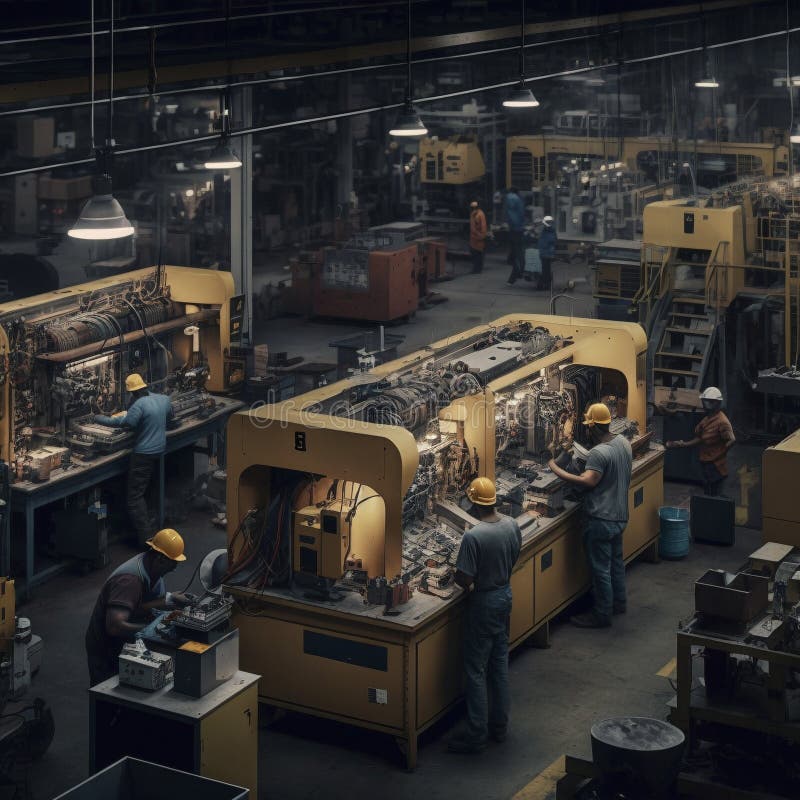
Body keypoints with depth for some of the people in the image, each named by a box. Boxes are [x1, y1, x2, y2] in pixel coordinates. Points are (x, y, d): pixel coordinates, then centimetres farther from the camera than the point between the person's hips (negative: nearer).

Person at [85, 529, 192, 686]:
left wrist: (170, 600, -25)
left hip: (125, 644, 8)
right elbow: (114, 626, -41)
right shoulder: (130, 579, -33)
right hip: (105, 650, -8)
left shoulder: (151, 567, -6)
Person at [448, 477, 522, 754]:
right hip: (505, 596, 7)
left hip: (483, 603, -7)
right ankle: (499, 725, 29)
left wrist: (457, 575, -2)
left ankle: (476, 736, 7)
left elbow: (464, 580, -23)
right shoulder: (512, 526, -5)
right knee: (499, 663, 19)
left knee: (476, 669, 2)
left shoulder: (473, 537, -27)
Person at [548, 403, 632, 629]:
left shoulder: (599, 453, -25)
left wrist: (556, 470, -30)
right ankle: (618, 602, 38)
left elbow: (588, 482, -35)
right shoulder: (623, 443, 3)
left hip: (601, 519, -9)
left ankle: (602, 615, 11)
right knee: (616, 560, 24)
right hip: (619, 515, 9)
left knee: (600, 568, 2)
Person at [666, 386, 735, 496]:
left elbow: (732, 440, -31)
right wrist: (681, 444, 3)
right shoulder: (708, 418, 7)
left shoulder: (722, 422, -23)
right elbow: (700, 439, 11)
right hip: (706, 463, 10)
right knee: (708, 495, 20)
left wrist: (719, 455, -21)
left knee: (715, 496, -1)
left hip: (716, 466, -10)